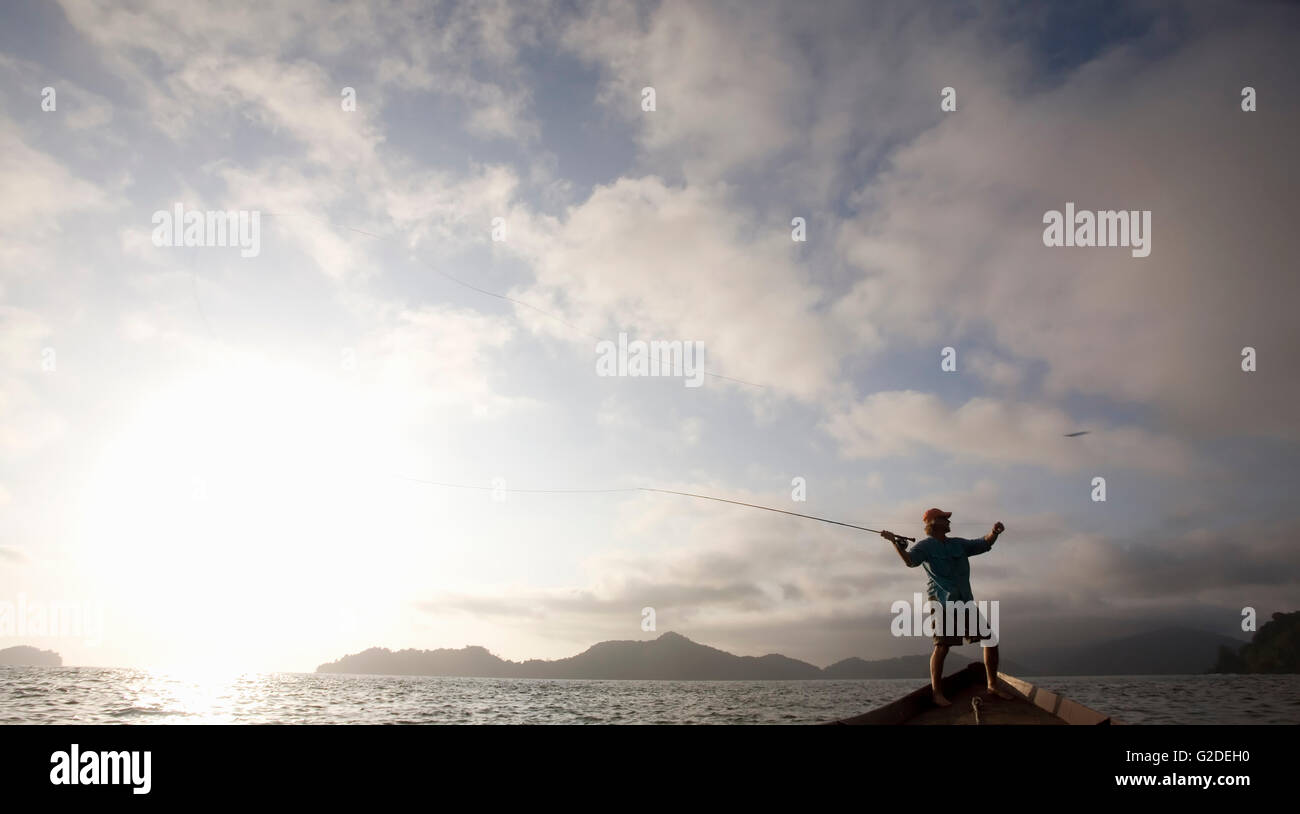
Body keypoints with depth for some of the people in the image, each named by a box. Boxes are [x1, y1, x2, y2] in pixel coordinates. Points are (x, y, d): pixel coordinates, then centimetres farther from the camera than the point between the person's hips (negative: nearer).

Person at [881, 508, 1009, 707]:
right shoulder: (926, 546, -1)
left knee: (990, 639, 6)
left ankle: (993, 686, 19)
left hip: (965, 601, 7)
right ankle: (937, 693, -7)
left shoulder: (958, 544, 19)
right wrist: (895, 542, -35)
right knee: (942, 646, -14)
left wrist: (995, 532, -2)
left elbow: (984, 544, 20)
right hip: (943, 602, -7)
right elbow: (910, 560, -19)